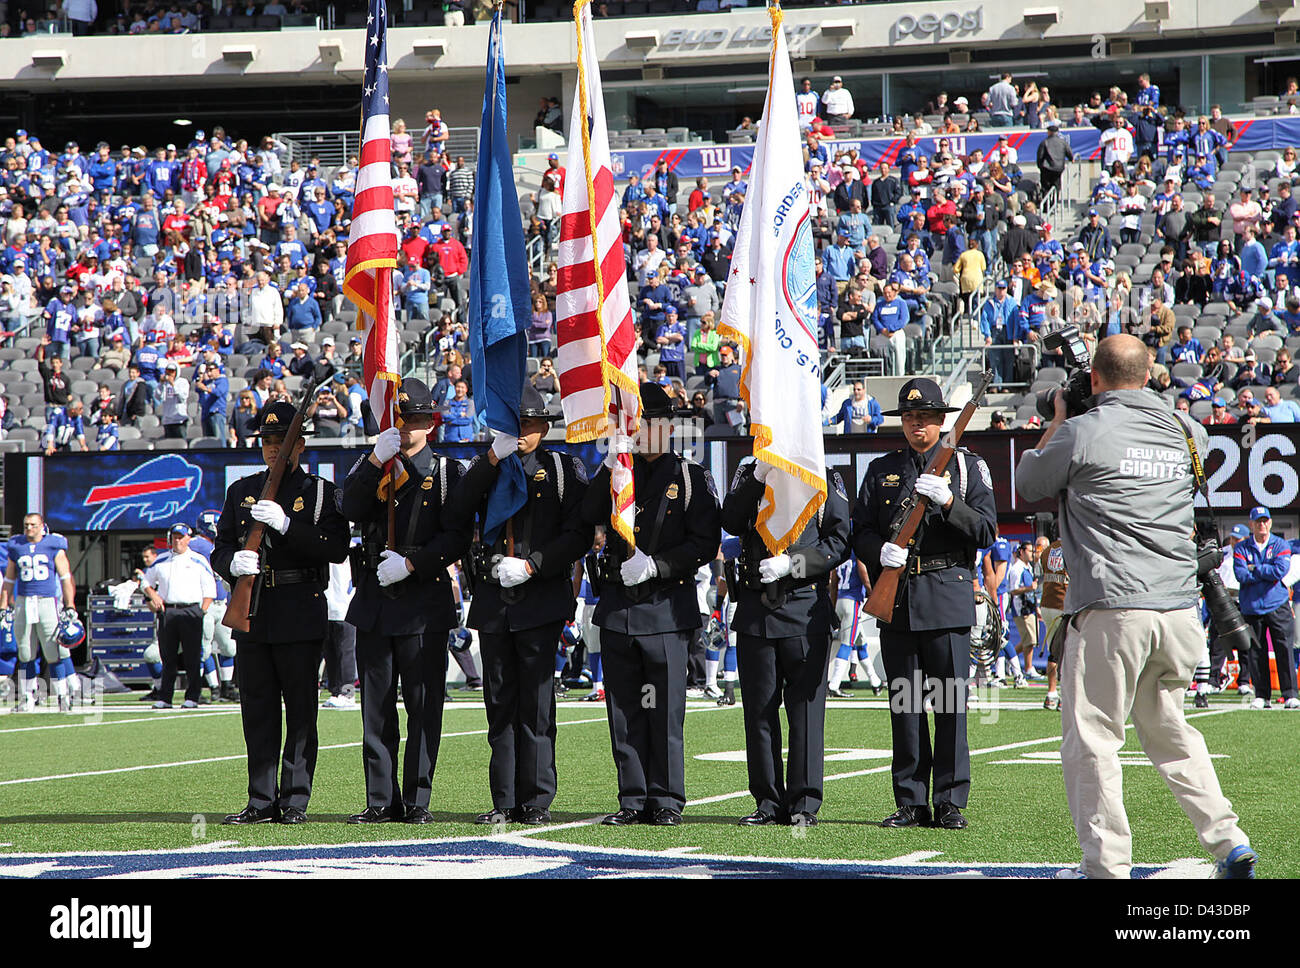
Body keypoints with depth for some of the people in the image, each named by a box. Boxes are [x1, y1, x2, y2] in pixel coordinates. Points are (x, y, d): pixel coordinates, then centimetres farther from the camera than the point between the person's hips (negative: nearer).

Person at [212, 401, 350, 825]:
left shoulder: (321, 492, 3)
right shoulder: (242, 491, 15)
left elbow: (336, 548, -10)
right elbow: (220, 550, 12)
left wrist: (286, 525, -20)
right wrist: (233, 563, -12)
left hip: (300, 615, -4)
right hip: (252, 612, 4)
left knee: (300, 711, -3)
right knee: (257, 710, 4)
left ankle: (296, 800, 0)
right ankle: (262, 800, 8)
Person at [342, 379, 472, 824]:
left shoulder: (447, 472, 4)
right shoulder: (369, 467, 14)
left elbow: (457, 537, -4)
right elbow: (351, 511, -5)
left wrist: (411, 563, -14)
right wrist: (377, 461, -13)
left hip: (425, 603, -3)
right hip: (373, 603, 3)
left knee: (423, 706, -3)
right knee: (376, 708, 4)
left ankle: (418, 800, 1)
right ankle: (381, 800, 8)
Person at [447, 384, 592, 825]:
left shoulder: (564, 470, 5)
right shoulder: (484, 469, 13)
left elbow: (578, 536, -1)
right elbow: (456, 515, -5)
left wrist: (532, 565, -13)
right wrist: (492, 460, -12)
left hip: (541, 598, -3)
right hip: (493, 600, 3)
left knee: (535, 705, -5)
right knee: (500, 705, 4)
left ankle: (536, 801, -1)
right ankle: (504, 802, 8)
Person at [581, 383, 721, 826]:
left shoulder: (692, 478, 4)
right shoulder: (618, 473, 15)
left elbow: (705, 543, -4)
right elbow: (589, 517, -3)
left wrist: (655, 566, -14)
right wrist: (610, 465, -12)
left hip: (667, 607, -4)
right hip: (617, 606, 4)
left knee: (665, 709, -5)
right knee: (624, 710, 5)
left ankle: (666, 800, 1)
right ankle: (633, 799, 10)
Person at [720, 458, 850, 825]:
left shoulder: (825, 479, 5)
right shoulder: (749, 473, 11)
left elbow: (840, 541, -1)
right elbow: (731, 523, -4)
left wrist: (792, 563, -13)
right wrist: (759, 476, -14)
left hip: (805, 608, -3)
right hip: (755, 609, 3)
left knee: (806, 707, -4)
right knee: (760, 709, 4)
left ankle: (804, 803, 0)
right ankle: (768, 802, 11)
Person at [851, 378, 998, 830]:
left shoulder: (967, 466, 7)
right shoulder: (882, 470, 15)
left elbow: (986, 530, -2)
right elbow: (860, 532, 11)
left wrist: (947, 501, -17)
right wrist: (879, 551, -12)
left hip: (947, 595, -3)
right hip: (895, 598, 3)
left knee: (951, 702, -5)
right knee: (904, 704, 3)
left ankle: (950, 803, -1)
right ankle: (910, 803, 8)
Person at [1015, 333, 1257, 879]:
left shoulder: (1082, 433, -6)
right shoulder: (1186, 433, 9)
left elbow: (1028, 485, 9)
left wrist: (1057, 420, 21)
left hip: (1111, 613, -6)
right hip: (1180, 610, 6)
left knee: (1091, 740, 1)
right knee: (1168, 731, 19)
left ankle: (1107, 865, -2)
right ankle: (1228, 840, 12)